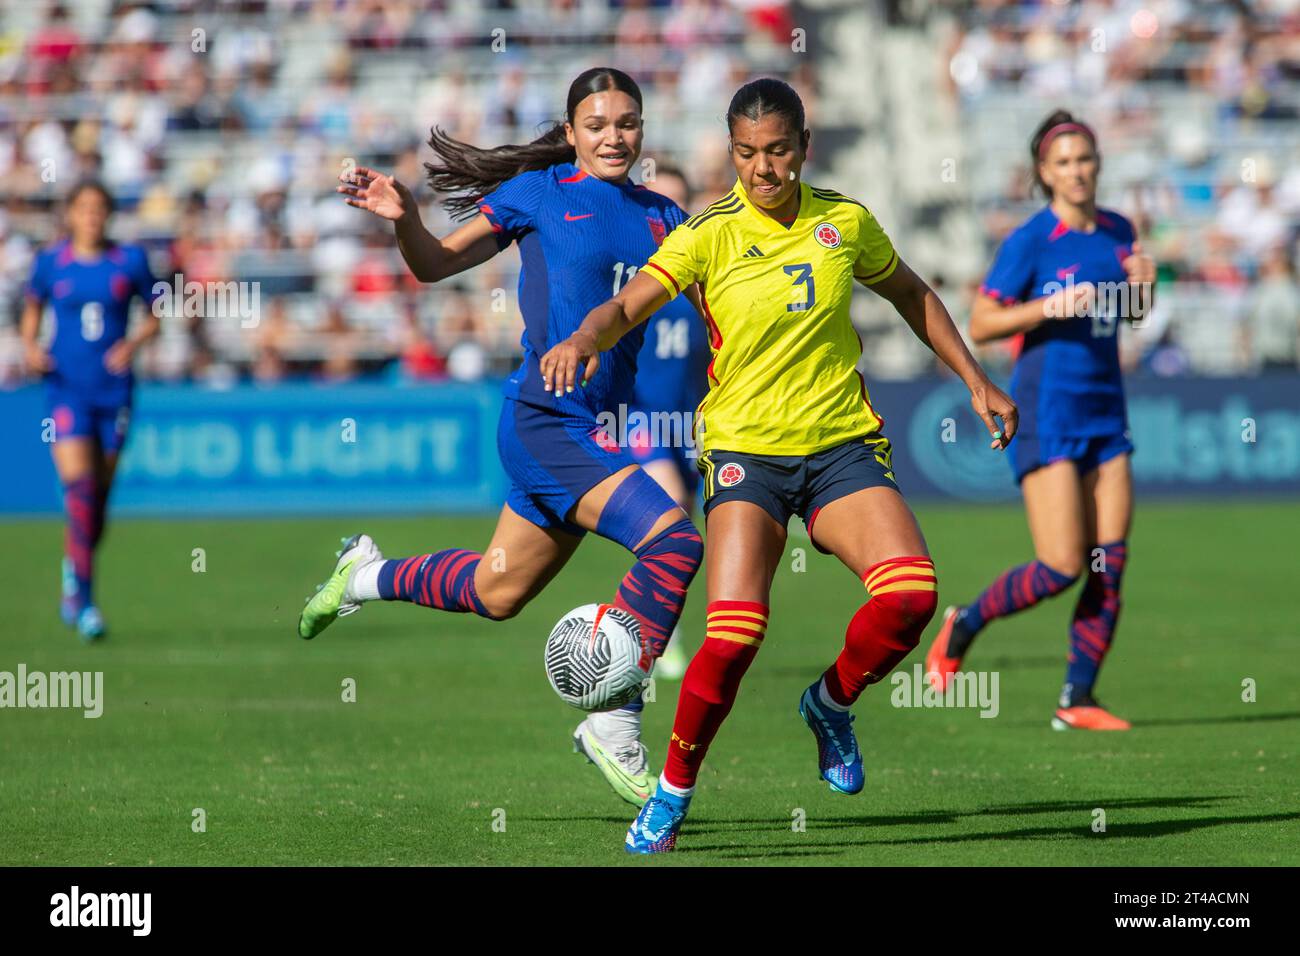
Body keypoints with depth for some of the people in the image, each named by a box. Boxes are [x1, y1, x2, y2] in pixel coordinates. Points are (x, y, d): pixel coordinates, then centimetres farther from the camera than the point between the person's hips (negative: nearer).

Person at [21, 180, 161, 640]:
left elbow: (154, 317, 9)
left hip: (114, 390, 2)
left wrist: (133, 343, -10)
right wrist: (31, 347, -3)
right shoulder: (50, 262, 2)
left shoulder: (130, 261, 2)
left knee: (100, 497, 6)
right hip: (67, 390, -2)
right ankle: (84, 601, -15)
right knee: (79, 487, -16)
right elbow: (32, 309, 16)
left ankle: (73, 571, 34)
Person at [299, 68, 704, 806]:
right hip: (545, 421, -7)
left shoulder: (661, 218, 11)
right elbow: (437, 265, 6)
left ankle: (368, 574, 42)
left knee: (497, 594, 17)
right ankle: (615, 725, -15)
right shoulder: (538, 195, -2)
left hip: (601, 428, 7)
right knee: (673, 538, -23)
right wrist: (405, 219, -13)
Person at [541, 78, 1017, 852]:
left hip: (843, 444, 3)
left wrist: (975, 381, 20)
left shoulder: (846, 223, 4)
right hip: (746, 448, -3)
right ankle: (672, 793, 2)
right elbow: (630, 304, -19)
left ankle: (832, 703, 11)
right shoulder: (711, 235, -7)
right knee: (734, 634, -21)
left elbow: (910, 294, 21)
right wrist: (586, 339, -41)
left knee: (912, 593, -20)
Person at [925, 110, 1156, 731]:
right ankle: (964, 626, 13)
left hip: (1106, 412, 6)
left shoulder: (1118, 232, 10)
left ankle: (1077, 699, 5)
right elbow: (980, 325, -10)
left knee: (1109, 567, -2)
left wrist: (1142, 284, 2)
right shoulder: (1029, 241, -9)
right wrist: (1051, 307, -21)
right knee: (1061, 568, -11)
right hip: (1048, 412, -6)